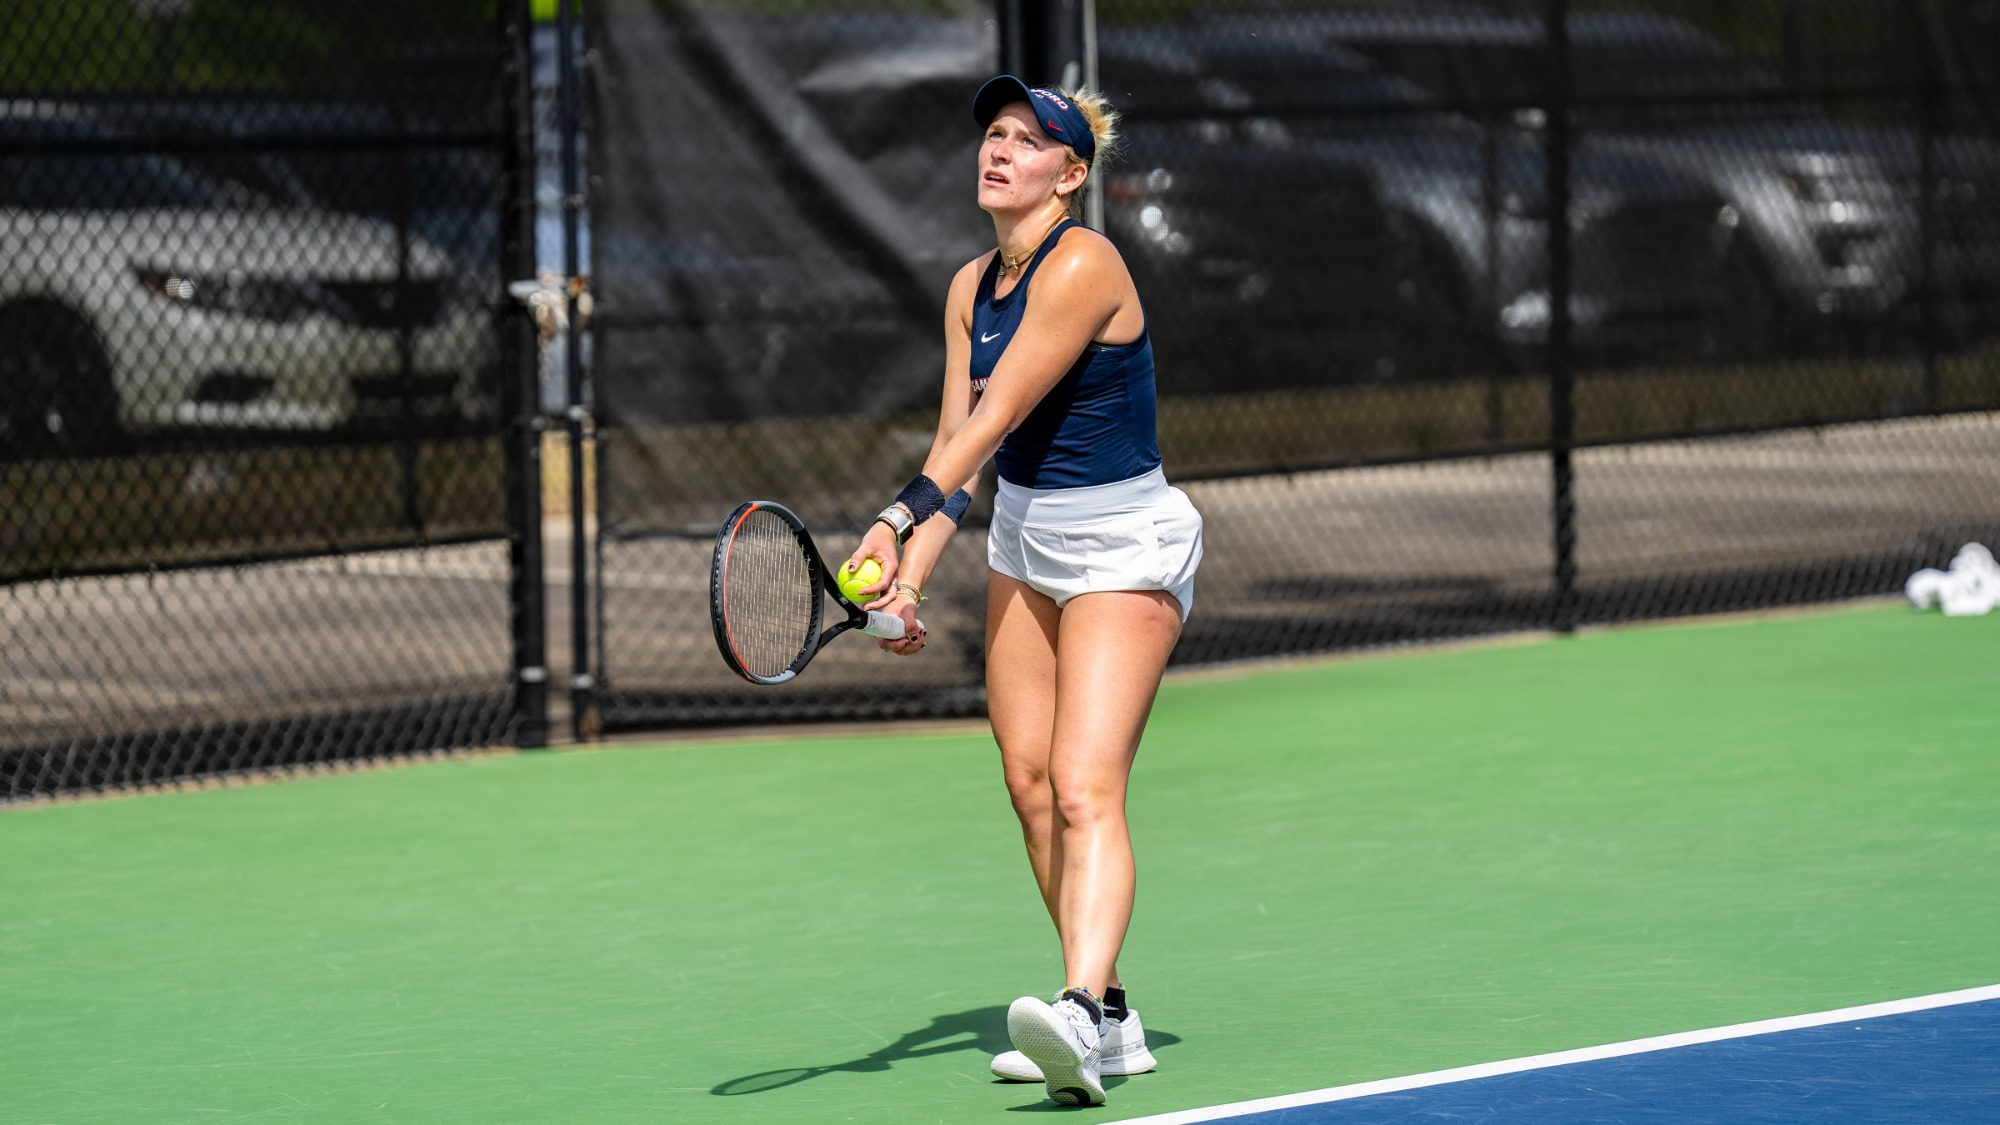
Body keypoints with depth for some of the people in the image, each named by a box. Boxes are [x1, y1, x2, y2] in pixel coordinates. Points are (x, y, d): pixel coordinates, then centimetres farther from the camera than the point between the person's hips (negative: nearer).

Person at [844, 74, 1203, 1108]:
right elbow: (957, 441, 5)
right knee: (1028, 779, 4)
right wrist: (909, 575, -7)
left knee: (1084, 787, -22)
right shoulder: (973, 286, 5)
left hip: (1124, 546, -8)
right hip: (1022, 537, 8)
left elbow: (994, 416, -25)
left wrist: (897, 521, -30)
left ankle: (1081, 1018, -35)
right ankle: (1109, 1018, 10)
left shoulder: (1083, 266, -20)